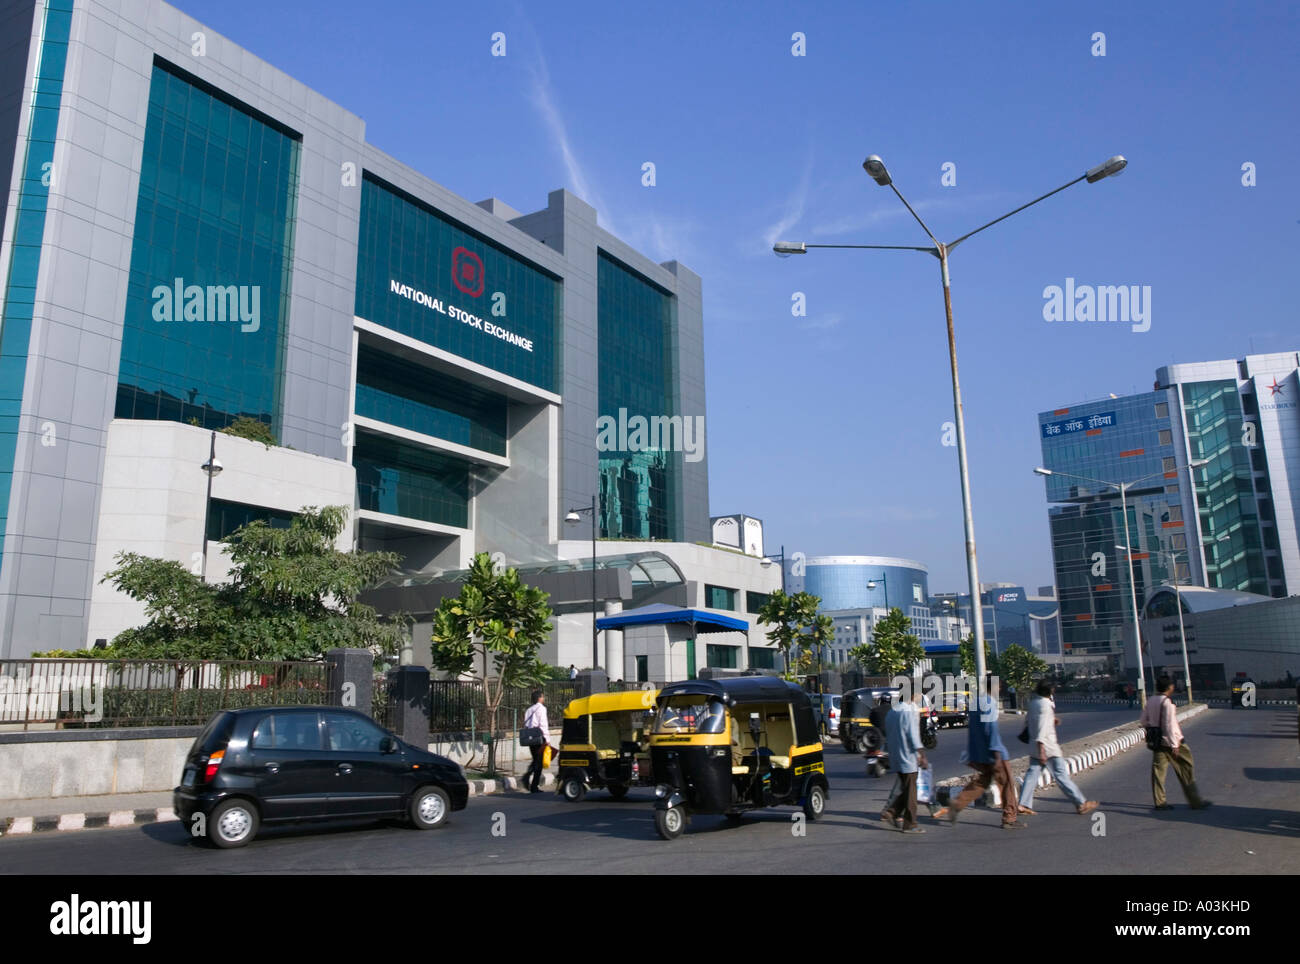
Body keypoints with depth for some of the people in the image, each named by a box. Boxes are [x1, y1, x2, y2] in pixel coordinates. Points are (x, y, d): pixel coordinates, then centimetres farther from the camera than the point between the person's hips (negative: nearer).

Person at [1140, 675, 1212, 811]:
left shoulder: (1151, 703, 7)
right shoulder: (1167, 702, -16)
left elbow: (1143, 721, 11)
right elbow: (1169, 725, -21)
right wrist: (1174, 745, -19)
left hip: (1157, 742, 7)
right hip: (1170, 742, -7)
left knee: (1158, 770, 8)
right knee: (1186, 769, 5)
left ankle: (1160, 801, 10)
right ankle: (1195, 801, 11)